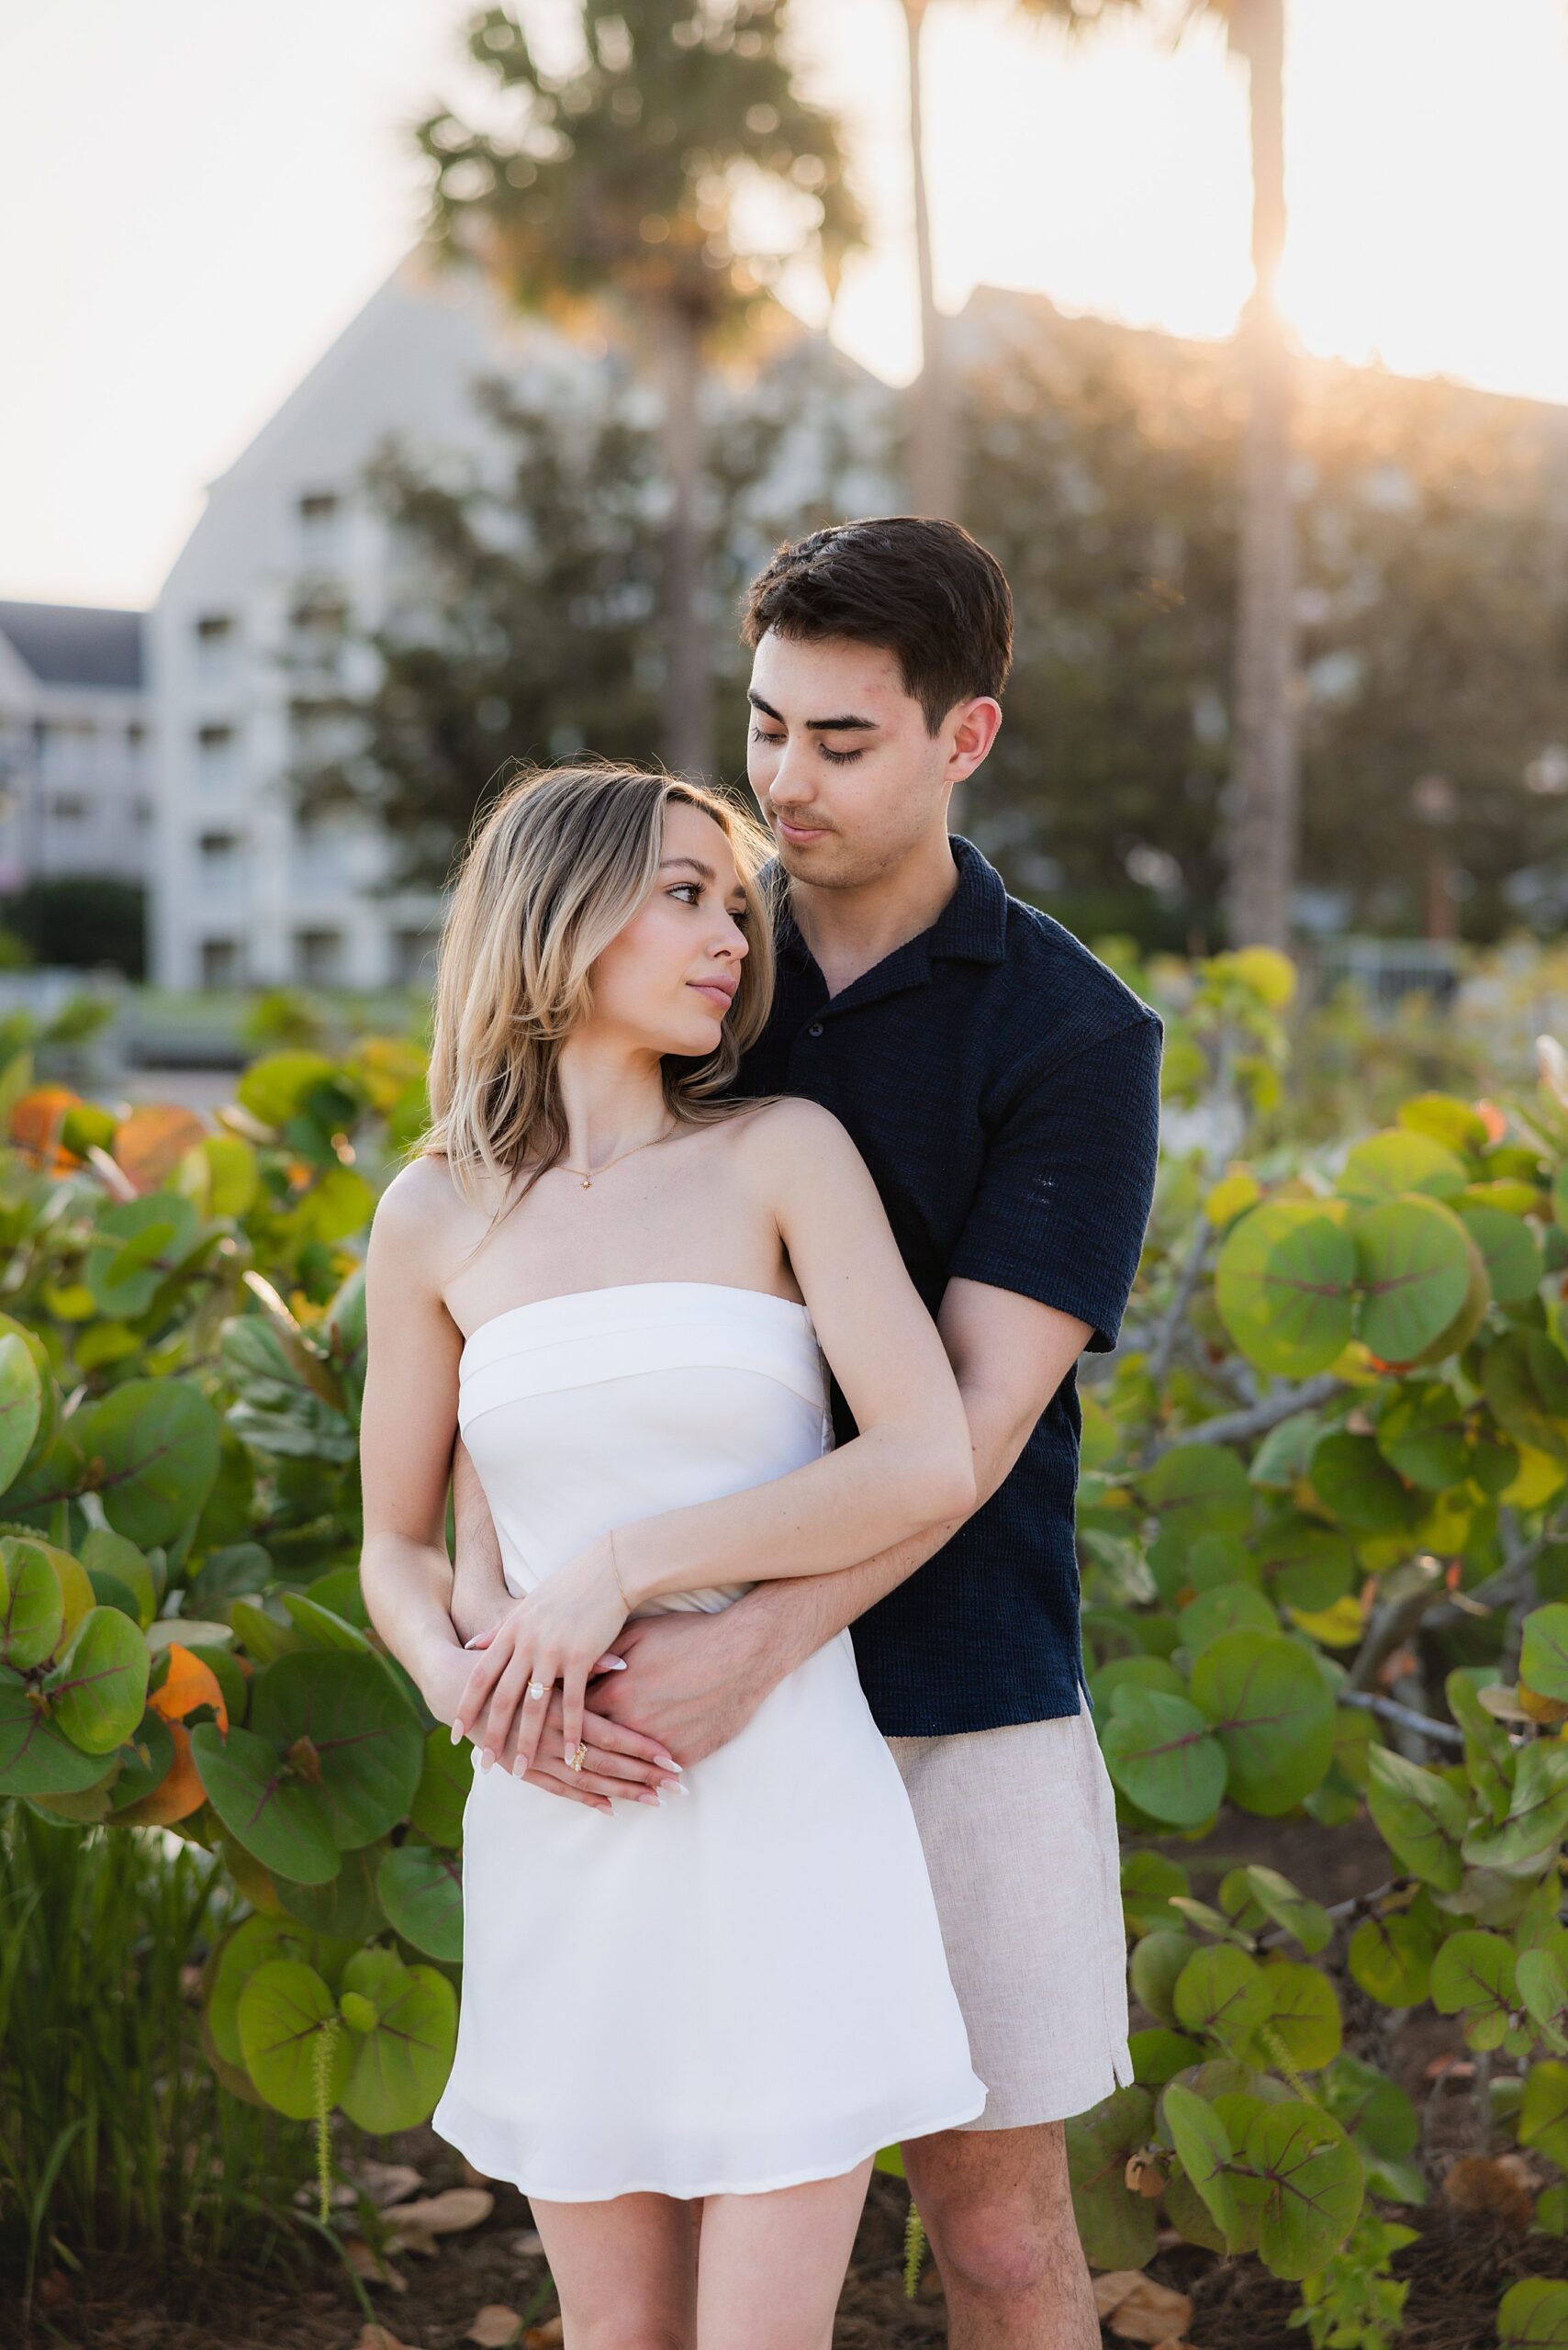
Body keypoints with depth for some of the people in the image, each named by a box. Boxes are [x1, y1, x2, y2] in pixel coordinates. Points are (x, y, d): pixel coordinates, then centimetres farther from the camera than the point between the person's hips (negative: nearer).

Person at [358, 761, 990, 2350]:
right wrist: (459, 1680, -10)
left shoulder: (786, 1153, -3)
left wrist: (625, 1570, -16)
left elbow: (932, 1463, -14)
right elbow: (398, 1548, 11)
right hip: (561, 1837, 3)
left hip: (785, 1814, -2)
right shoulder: (435, 1217, 5)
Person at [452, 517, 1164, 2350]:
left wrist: (750, 1651, -28)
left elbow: (972, 1415, -15)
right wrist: (484, 1598, -18)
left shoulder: (1074, 1035, -7)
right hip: (685, 1689, 3)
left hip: (955, 1704, -2)